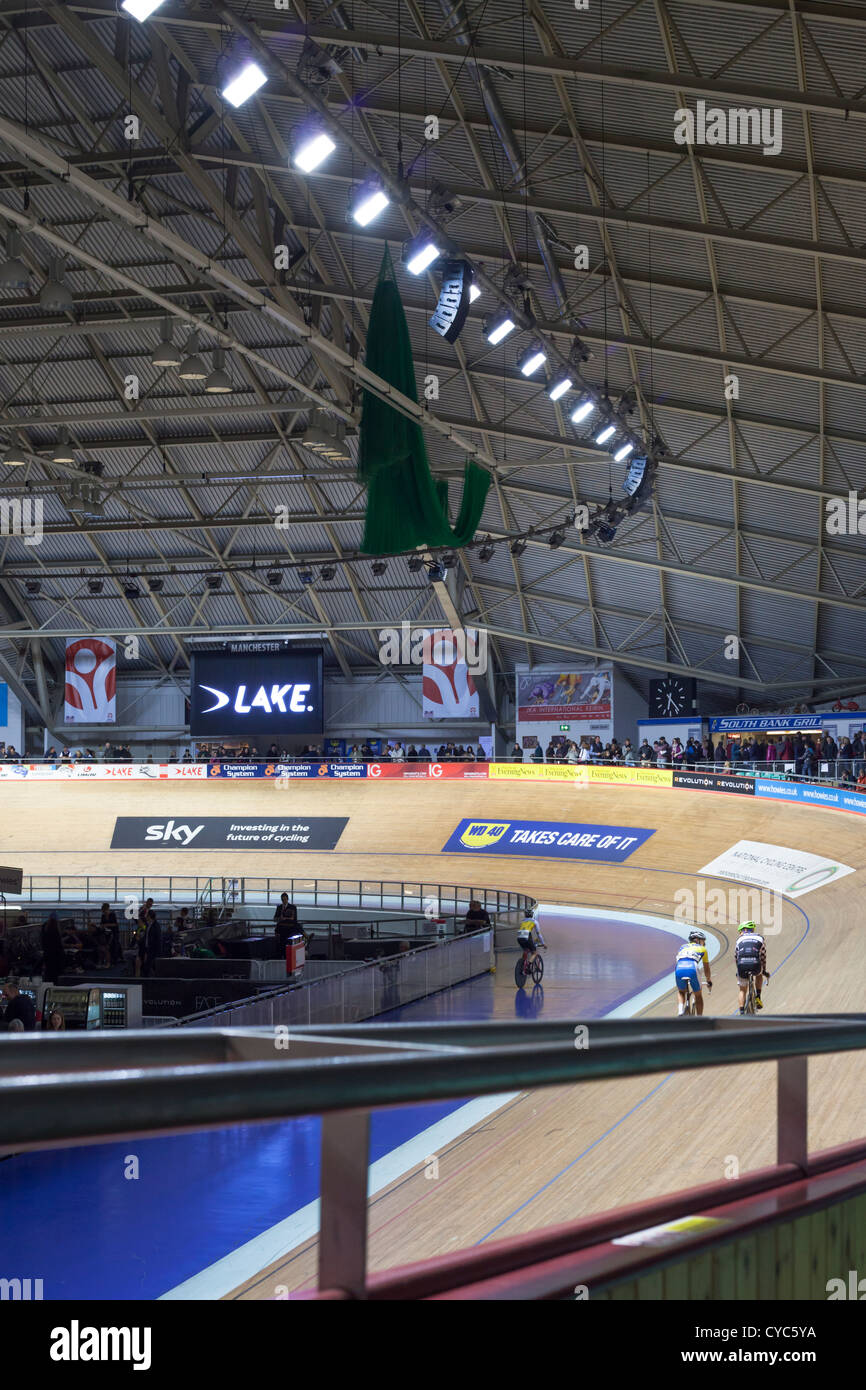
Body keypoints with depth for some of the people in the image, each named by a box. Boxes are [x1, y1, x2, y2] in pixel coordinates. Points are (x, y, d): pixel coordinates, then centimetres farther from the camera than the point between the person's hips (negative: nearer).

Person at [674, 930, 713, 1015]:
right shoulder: (702, 948, 26)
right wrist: (709, 982, 50)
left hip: (679, 970, 2)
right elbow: (706, 969, 34)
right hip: (692, 969, -2)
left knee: (681, 991, 31)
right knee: (698, 996, 21)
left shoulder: (682, 947, 33)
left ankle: (680, 1011, 6)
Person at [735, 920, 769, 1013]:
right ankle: (758, 997, 22)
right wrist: (764, 970, 37)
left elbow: (735, 956, 25)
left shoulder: (740, 939, 21)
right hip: (755, 965, 0)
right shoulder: (760, 938, 21)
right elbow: (763, 955, 25)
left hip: (742, 966, 0)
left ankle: (742, 1013, 8)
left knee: (742, 990, 19)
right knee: (759, 974, 37)